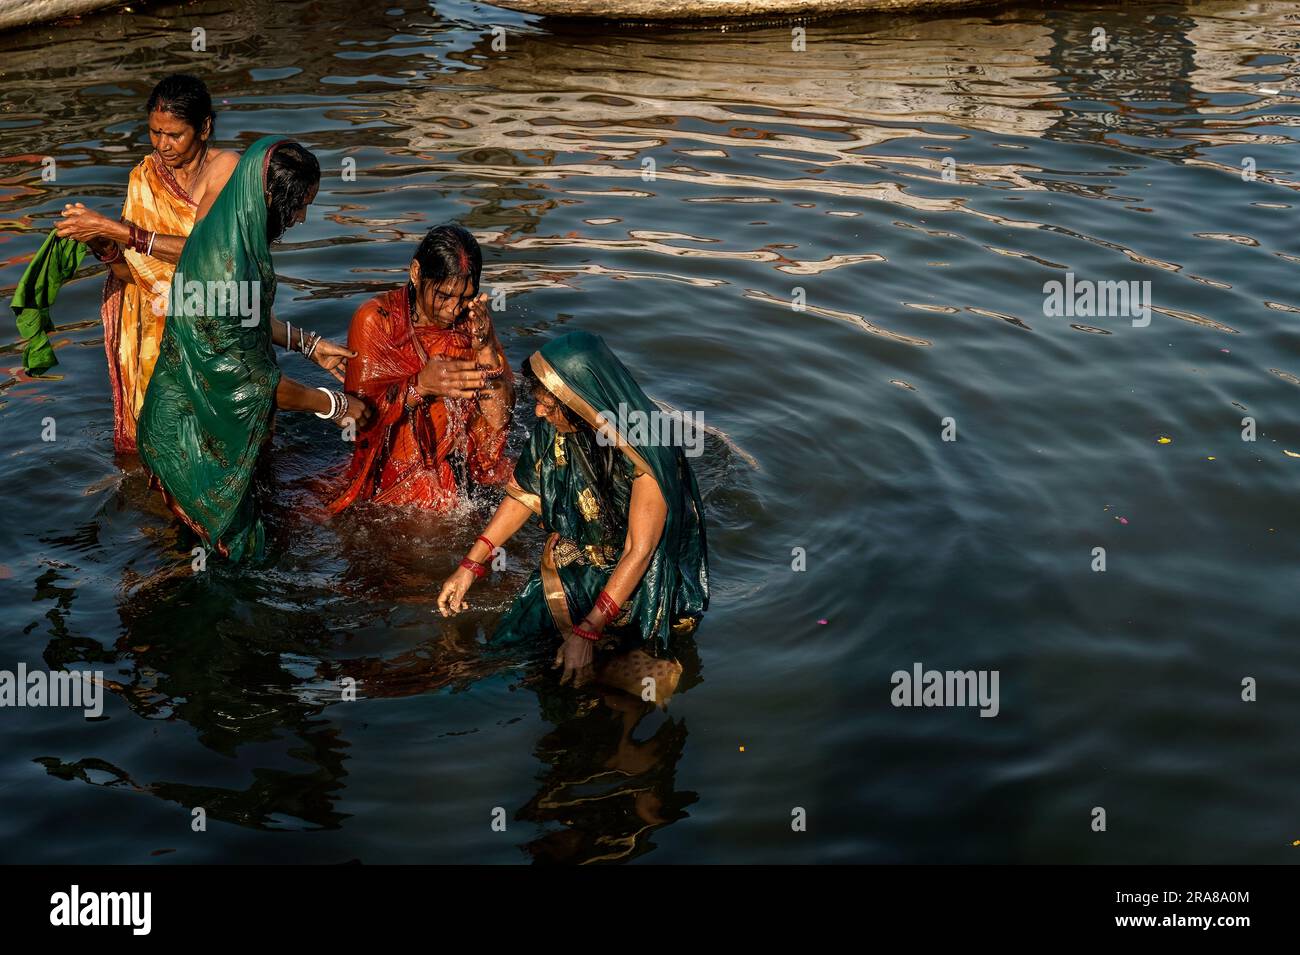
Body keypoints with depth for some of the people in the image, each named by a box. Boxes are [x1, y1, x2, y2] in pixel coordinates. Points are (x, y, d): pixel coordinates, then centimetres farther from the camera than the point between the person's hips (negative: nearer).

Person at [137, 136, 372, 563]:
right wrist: (334, 405, -13)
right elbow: (254, 381, -25)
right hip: (194, 432, -9)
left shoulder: (226, 234, -4)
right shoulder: (226, 268, -34)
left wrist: (309, 344, 14)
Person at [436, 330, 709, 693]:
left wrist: (587, 633, -27)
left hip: (638, 581, -5)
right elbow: (522, 496, 5)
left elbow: (639, 552, -25)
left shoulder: (646, 452, -28)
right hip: (569, 572, 5)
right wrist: (469, 567, 1)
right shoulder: (553, 429, -12)